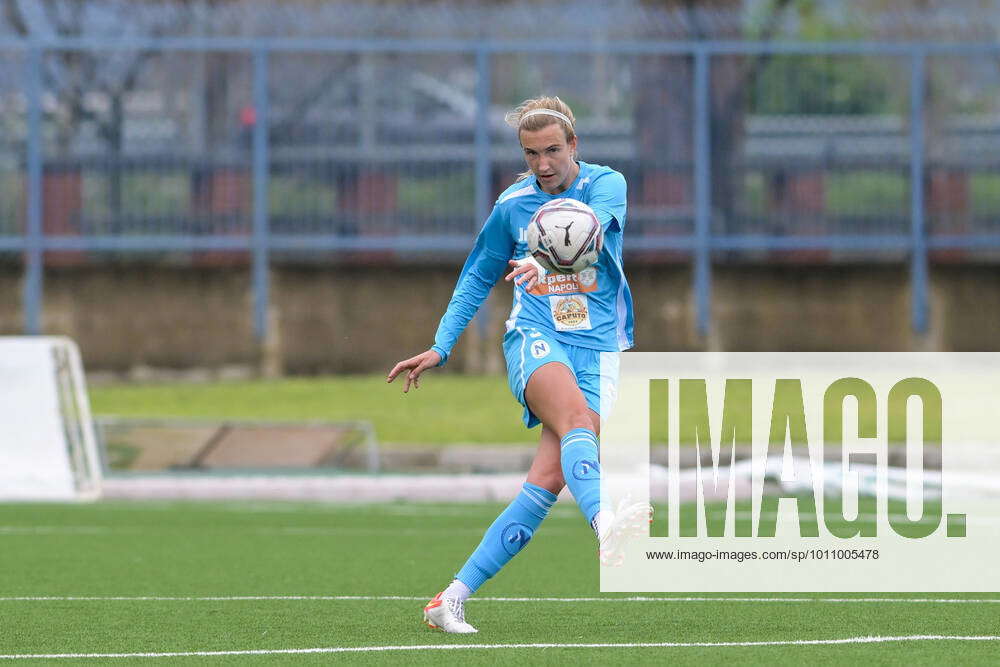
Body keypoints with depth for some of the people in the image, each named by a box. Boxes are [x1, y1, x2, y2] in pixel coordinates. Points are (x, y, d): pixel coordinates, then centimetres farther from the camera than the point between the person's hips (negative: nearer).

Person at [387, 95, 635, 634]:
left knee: (548, 479, -15)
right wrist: (440, 347, 14)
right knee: (577, 420, -33)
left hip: (598, 346, -1)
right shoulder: (513, 205, 9)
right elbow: (477, 278, 22)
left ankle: (453, 598, -11)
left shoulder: (607, 184, 1)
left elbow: (595, 226, -23)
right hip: (535, 337, 1)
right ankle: (609, 530, -59)